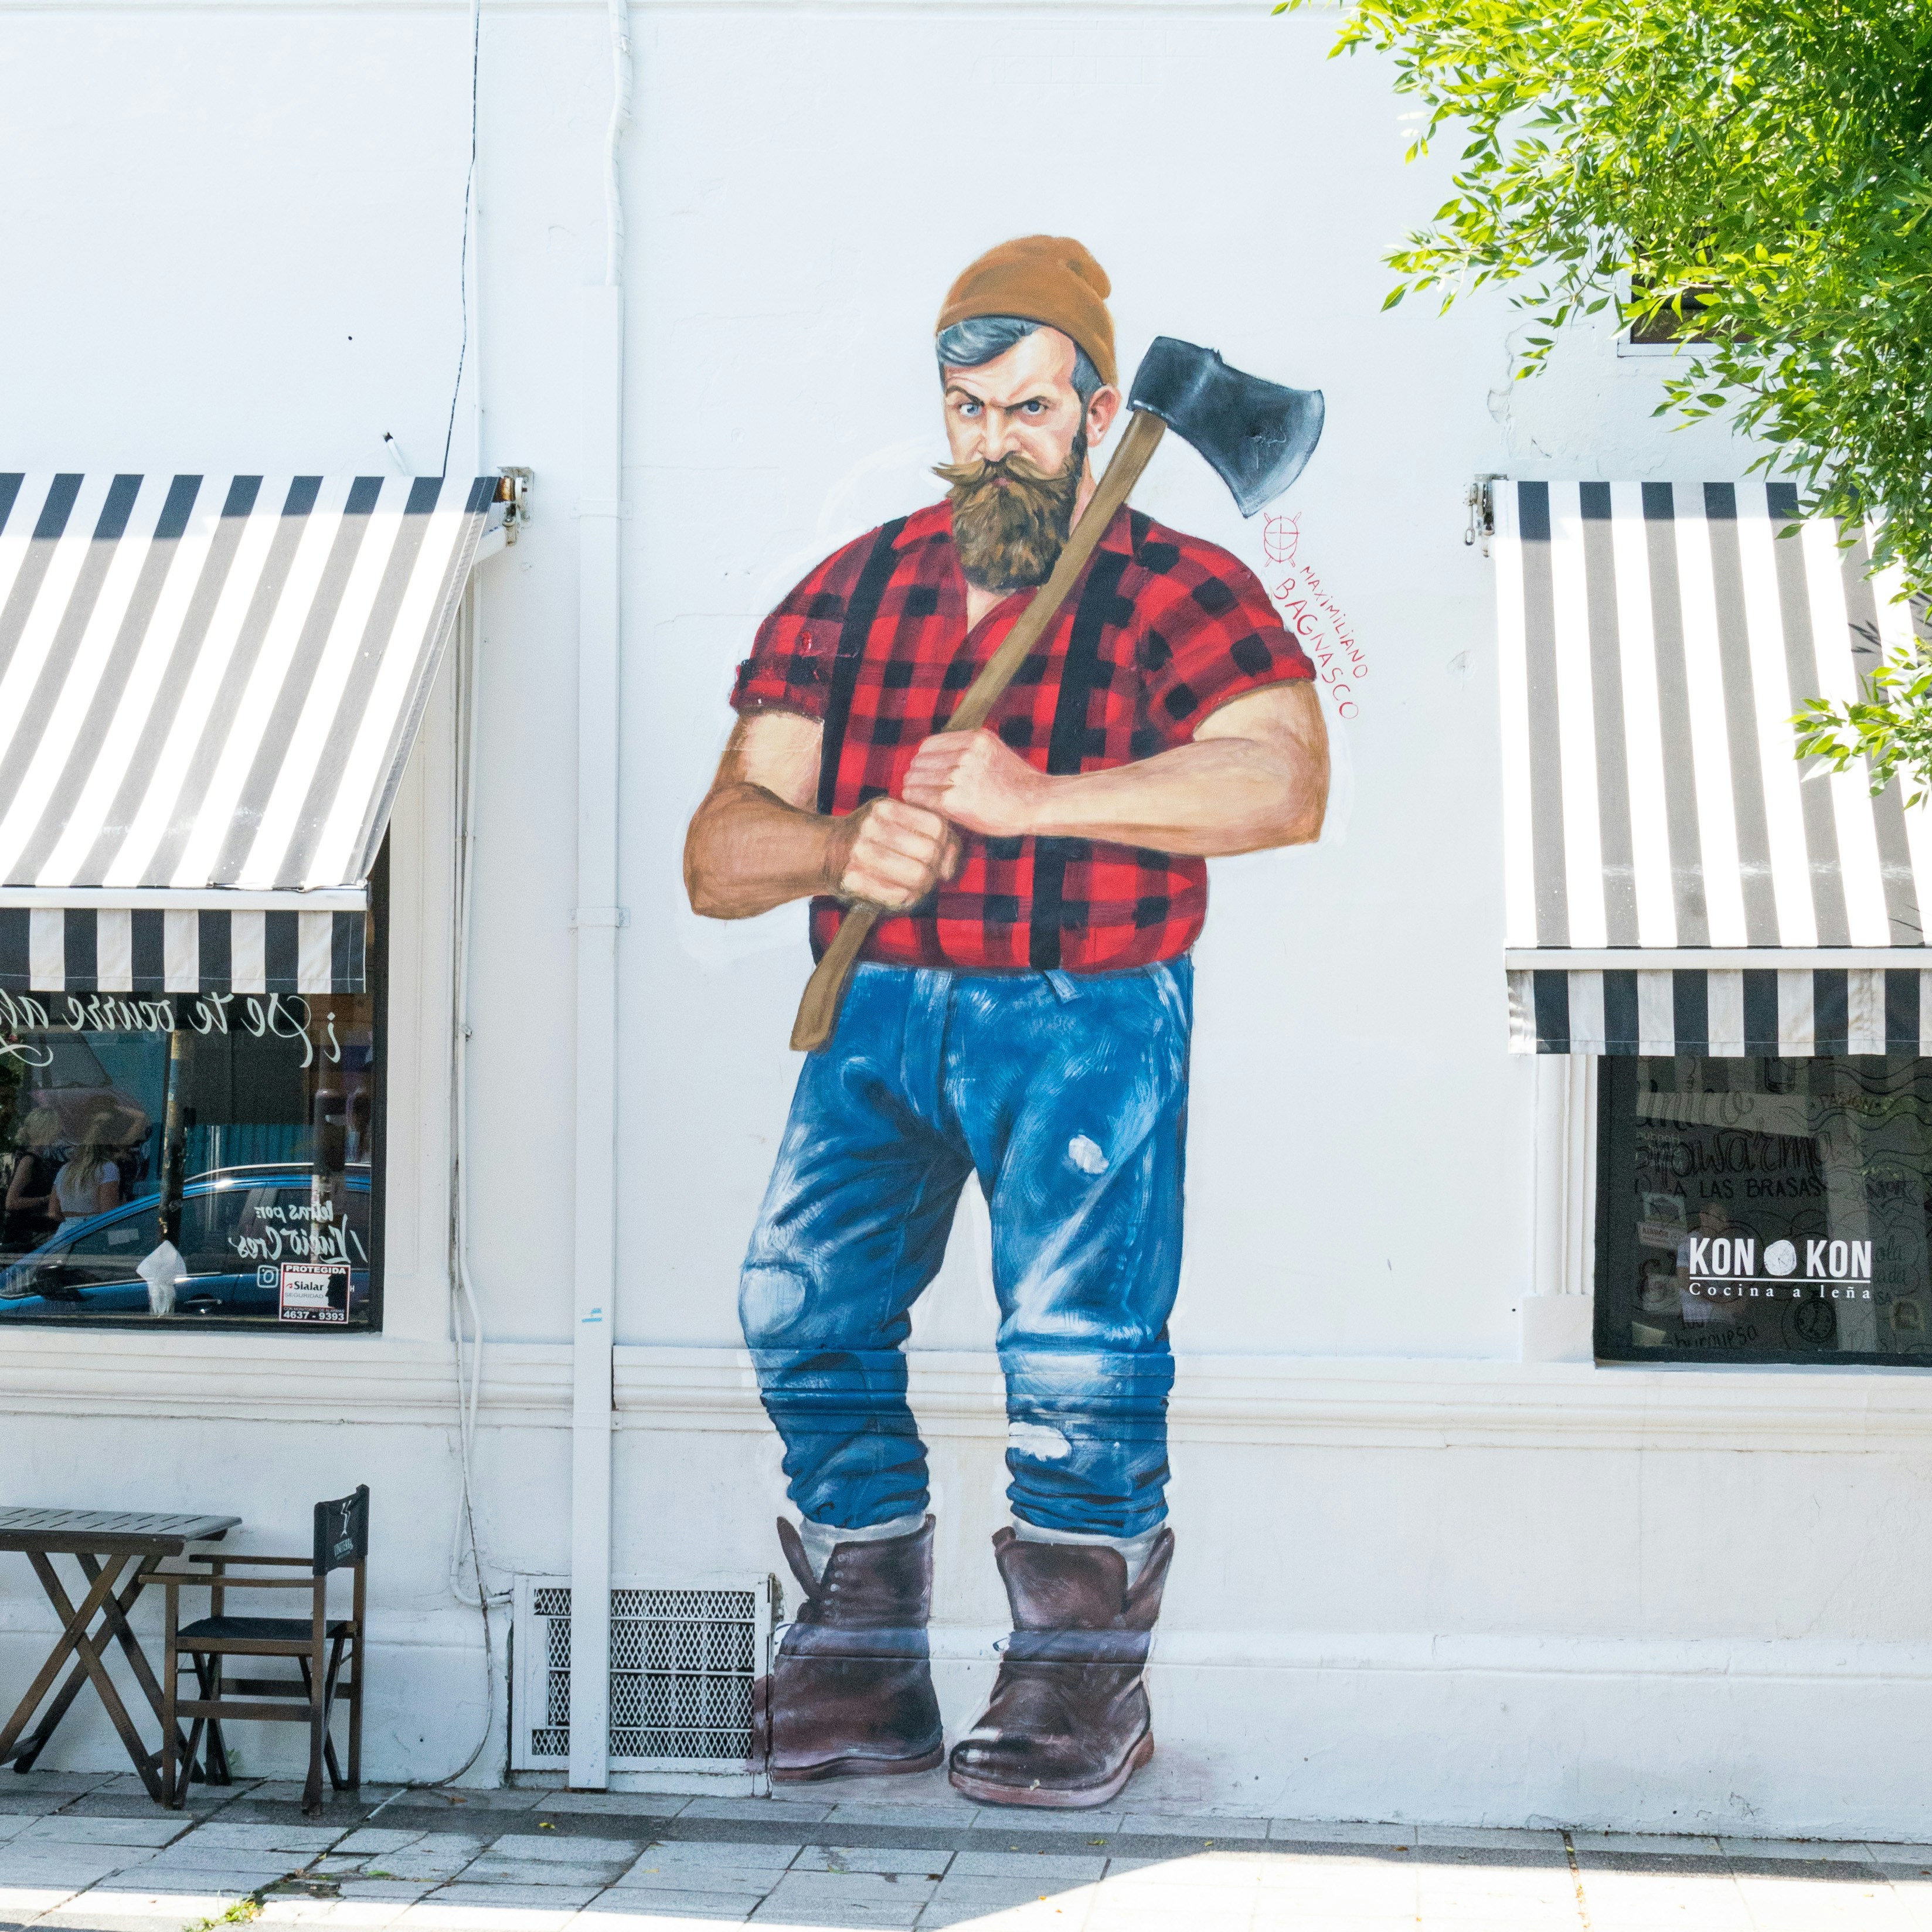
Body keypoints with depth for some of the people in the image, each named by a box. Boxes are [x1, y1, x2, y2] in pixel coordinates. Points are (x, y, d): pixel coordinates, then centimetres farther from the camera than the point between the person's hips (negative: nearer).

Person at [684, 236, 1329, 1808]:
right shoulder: (849, 596, 12)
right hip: (879, 1010, 3)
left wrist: (1032, 799, -26)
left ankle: (1083, 1677, 2)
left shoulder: (1176, 594, 1)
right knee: (804, 1294, -16)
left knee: (1081, 1341, -19)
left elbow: (1284, 782, -20)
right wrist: (840, 850, -17)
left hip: (1084, 1017, -3)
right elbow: (719, 854, 6)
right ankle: (864, 1670, -1)